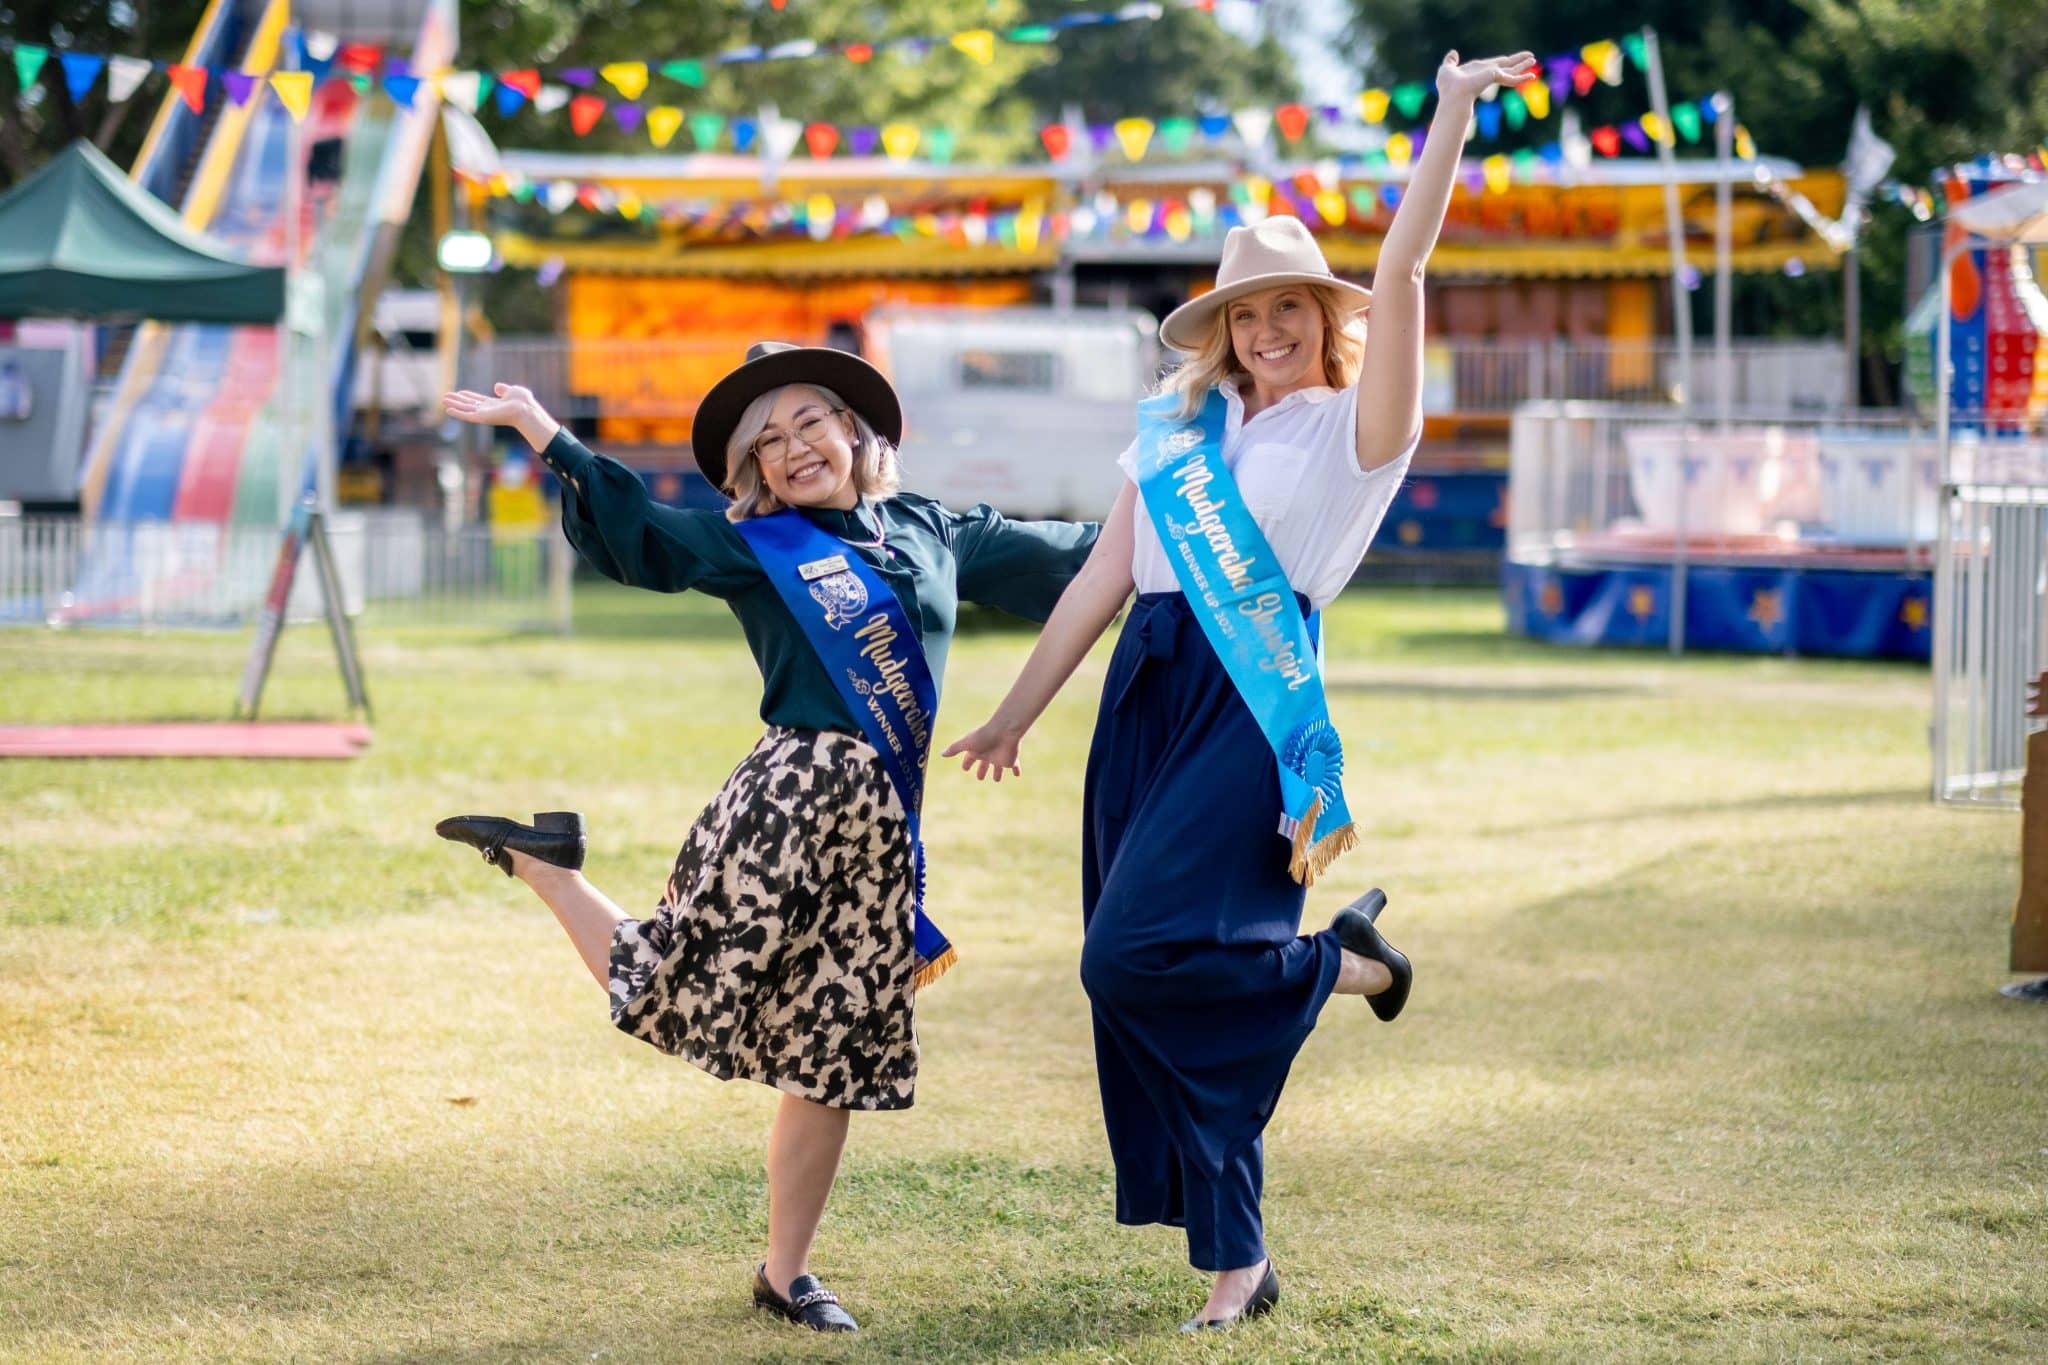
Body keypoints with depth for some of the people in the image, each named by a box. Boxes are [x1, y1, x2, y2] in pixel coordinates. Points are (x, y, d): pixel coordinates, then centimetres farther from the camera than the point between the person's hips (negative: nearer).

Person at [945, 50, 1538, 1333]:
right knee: (1144, 989, 3)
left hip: (1257, 704, -6)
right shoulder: (1177, 429, 15)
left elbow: (1402, 276, -10)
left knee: (1138, 952, -19)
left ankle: (1345, 963, 8)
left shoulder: (1353, 431, 2)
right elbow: (1105, 576, 18)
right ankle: (1236, 1262, 11)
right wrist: (1016, 717, 17)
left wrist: (1452, 121, -17)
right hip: (1148, 696, 6)